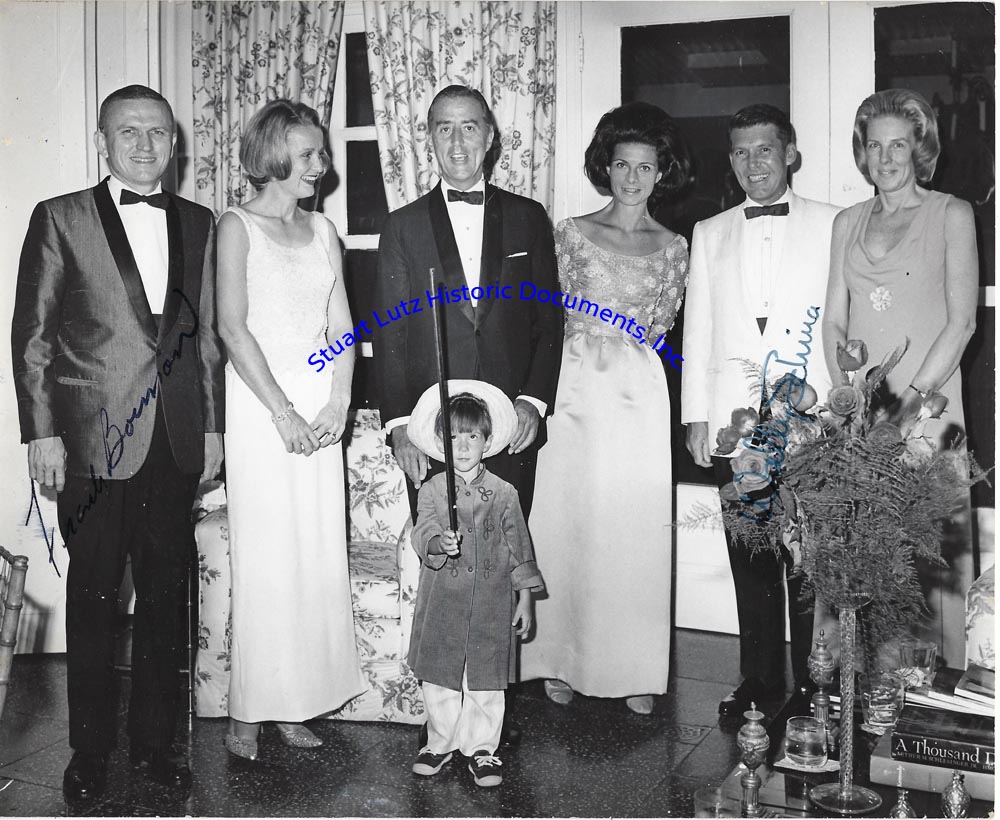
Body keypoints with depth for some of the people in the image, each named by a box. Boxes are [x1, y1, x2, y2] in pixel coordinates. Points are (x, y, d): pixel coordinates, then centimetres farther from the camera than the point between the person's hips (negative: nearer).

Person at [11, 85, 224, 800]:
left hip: (177, 442, 3)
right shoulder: (60, 219, 1)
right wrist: (42, 432, -6)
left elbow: (208, 333, 12)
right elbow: (33, 334, -1)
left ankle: (155, 739, 24)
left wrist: (212, 425, 8)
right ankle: (90, 749, 20)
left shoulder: (198, 224, 11)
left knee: (166, 595, 10)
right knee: (93, 598, 6)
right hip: (94, 439, -3)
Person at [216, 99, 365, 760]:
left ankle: (298, 702, 15)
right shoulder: (238, 226, -2)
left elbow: (341, 325, 10)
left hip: (318, 401, 5)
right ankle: (248, 711, 7)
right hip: (260, 400, -5)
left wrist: (339, 403, -4)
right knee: (263, 555, -3)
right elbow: (232, 327, -10)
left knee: (318, 552, 5)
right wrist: (282, 411, -15)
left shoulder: (323, 230, 14)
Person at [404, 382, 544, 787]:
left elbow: (519, 547, 4)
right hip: (442, 601, 1)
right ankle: (441, 742, 29)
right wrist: (439, 544, -35)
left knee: (486, 682, 7)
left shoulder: (503, 494, 0)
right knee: (438, 678, 10)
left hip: (491, 604, 0)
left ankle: (482, 748, 23)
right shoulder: (432, 490, -1)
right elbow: (422, 534, -12)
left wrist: (525, 598, 4)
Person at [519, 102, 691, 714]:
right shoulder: (573, 233, 6)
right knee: (568, 524, 1)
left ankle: (635, 669, 11)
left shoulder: (672, 247, 10)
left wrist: (605, 337, -6)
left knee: (637, 529, 1)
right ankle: (563, 662, 13)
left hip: (638, 395, 1)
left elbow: (658, 326, 6)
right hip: (576, 391, -1)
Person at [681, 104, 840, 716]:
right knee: (749, 559, 7)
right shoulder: (710, 234, 15)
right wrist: (696, 415, 6)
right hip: (734, 422, 3)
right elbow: (697, 329, 12)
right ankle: (761, 680, 18)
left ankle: (814, 684, 13)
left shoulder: (832, 224, 7)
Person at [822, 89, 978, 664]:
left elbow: (961, 321, -4)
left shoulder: (951, 214, 4)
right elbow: (834, 323, 11)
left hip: (929, 411, -3)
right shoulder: (848, 223, 15)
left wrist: (911, 399, -13)